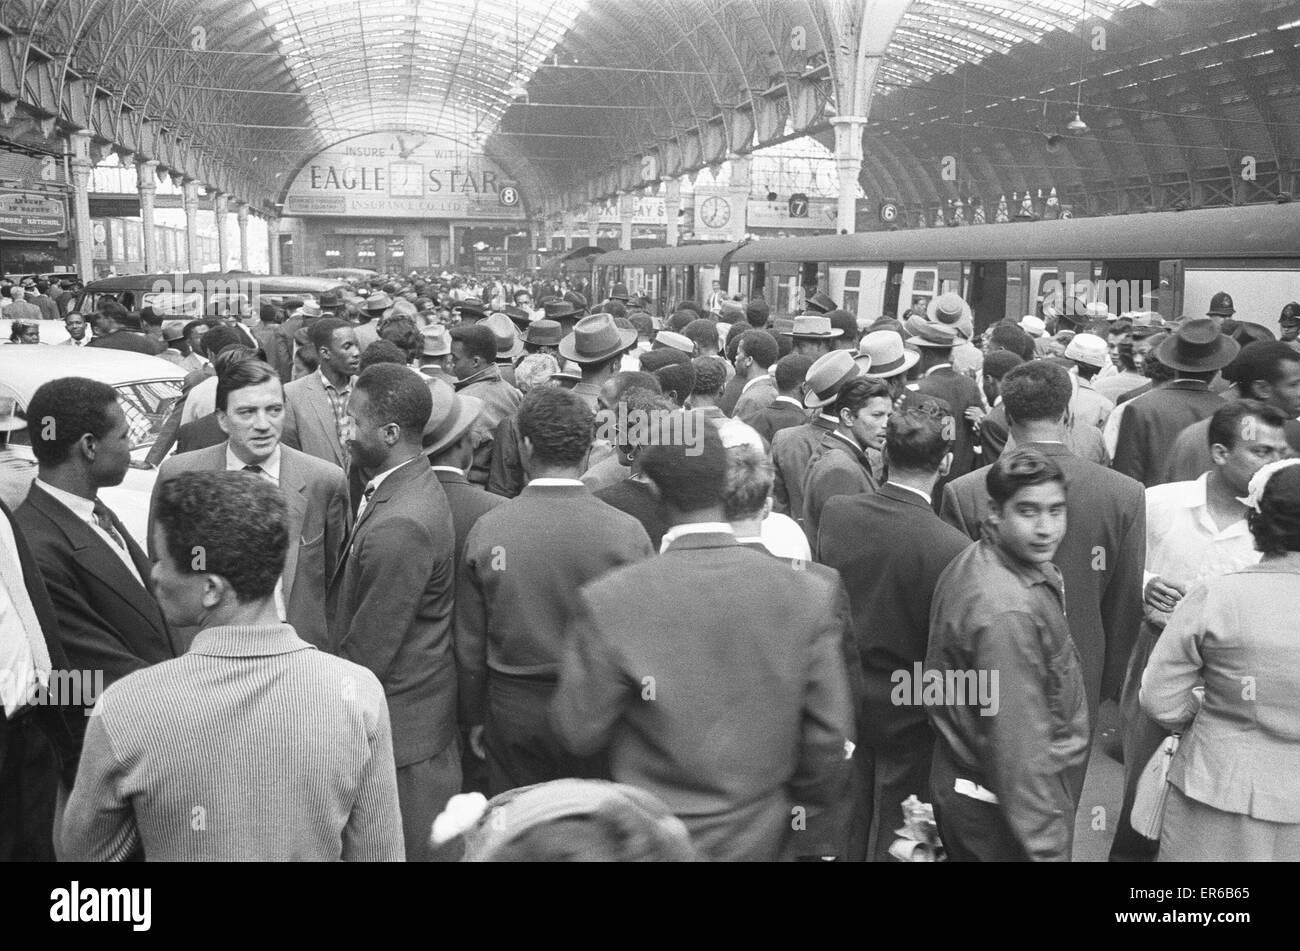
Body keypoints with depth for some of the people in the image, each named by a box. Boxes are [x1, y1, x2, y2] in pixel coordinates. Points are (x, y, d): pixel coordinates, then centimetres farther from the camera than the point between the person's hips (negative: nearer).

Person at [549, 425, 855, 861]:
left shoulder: (608, 601, -21)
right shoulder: (810, 596, -15)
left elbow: (578, 734, -11)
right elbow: (829, 743, -9)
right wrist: (803, 827, 8)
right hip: (761, 840, 2)